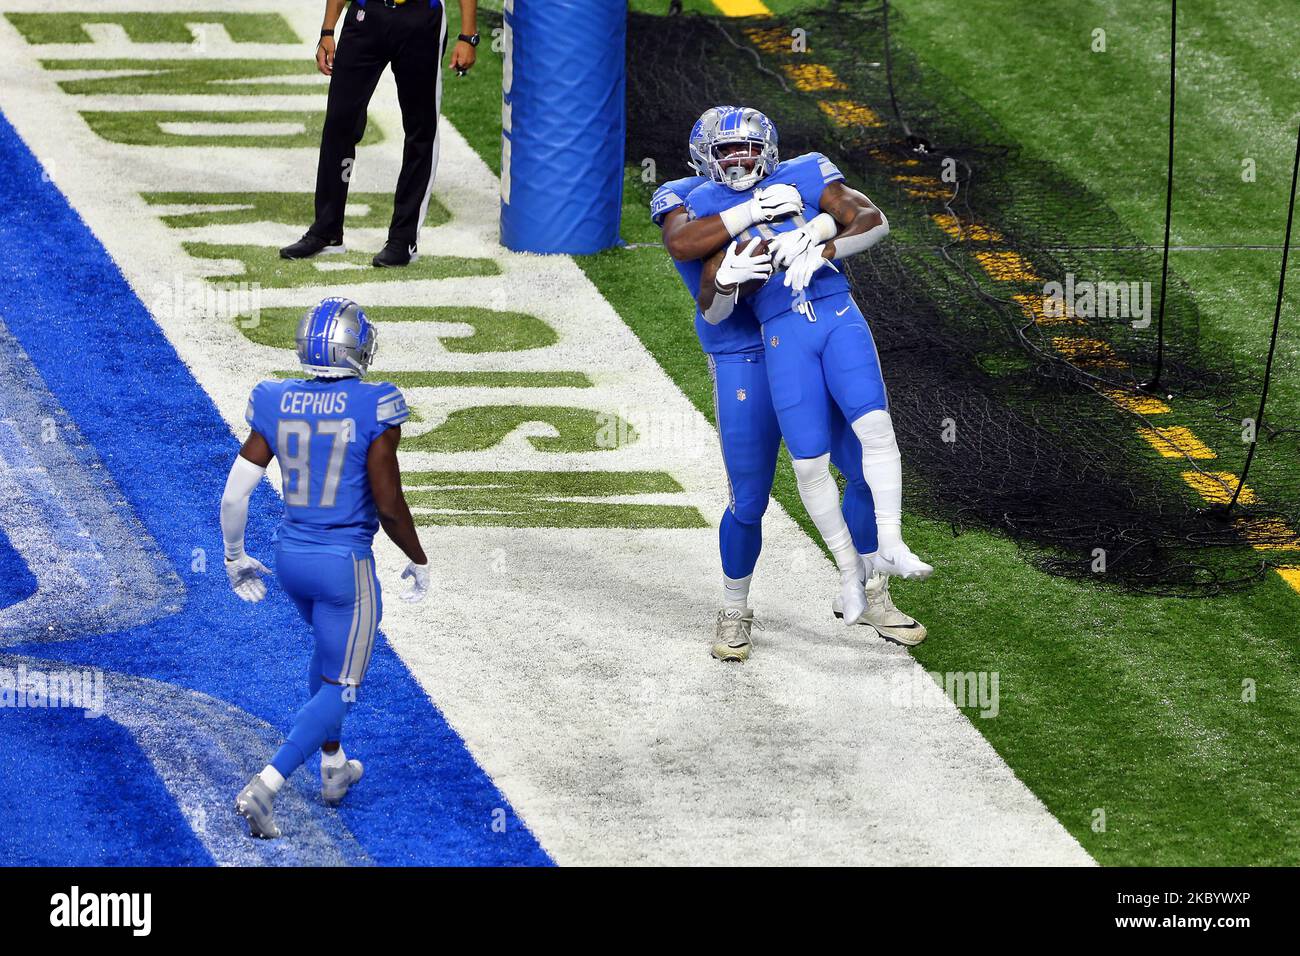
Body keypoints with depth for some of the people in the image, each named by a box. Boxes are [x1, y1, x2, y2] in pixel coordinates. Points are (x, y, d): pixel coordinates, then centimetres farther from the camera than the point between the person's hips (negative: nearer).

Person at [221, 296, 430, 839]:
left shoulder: (276, 406, -4)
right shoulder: (374, 409, -17)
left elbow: (235, 494, -3)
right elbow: (389, 505, -15)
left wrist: (235, 556, 14)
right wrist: (418, 561, 2)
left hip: (290, 555, 5)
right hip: (345, 566, -5)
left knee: (328, 648, 32)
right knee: (340, 686, 6)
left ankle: (333, 768, 40)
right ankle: (265, 787, -10)